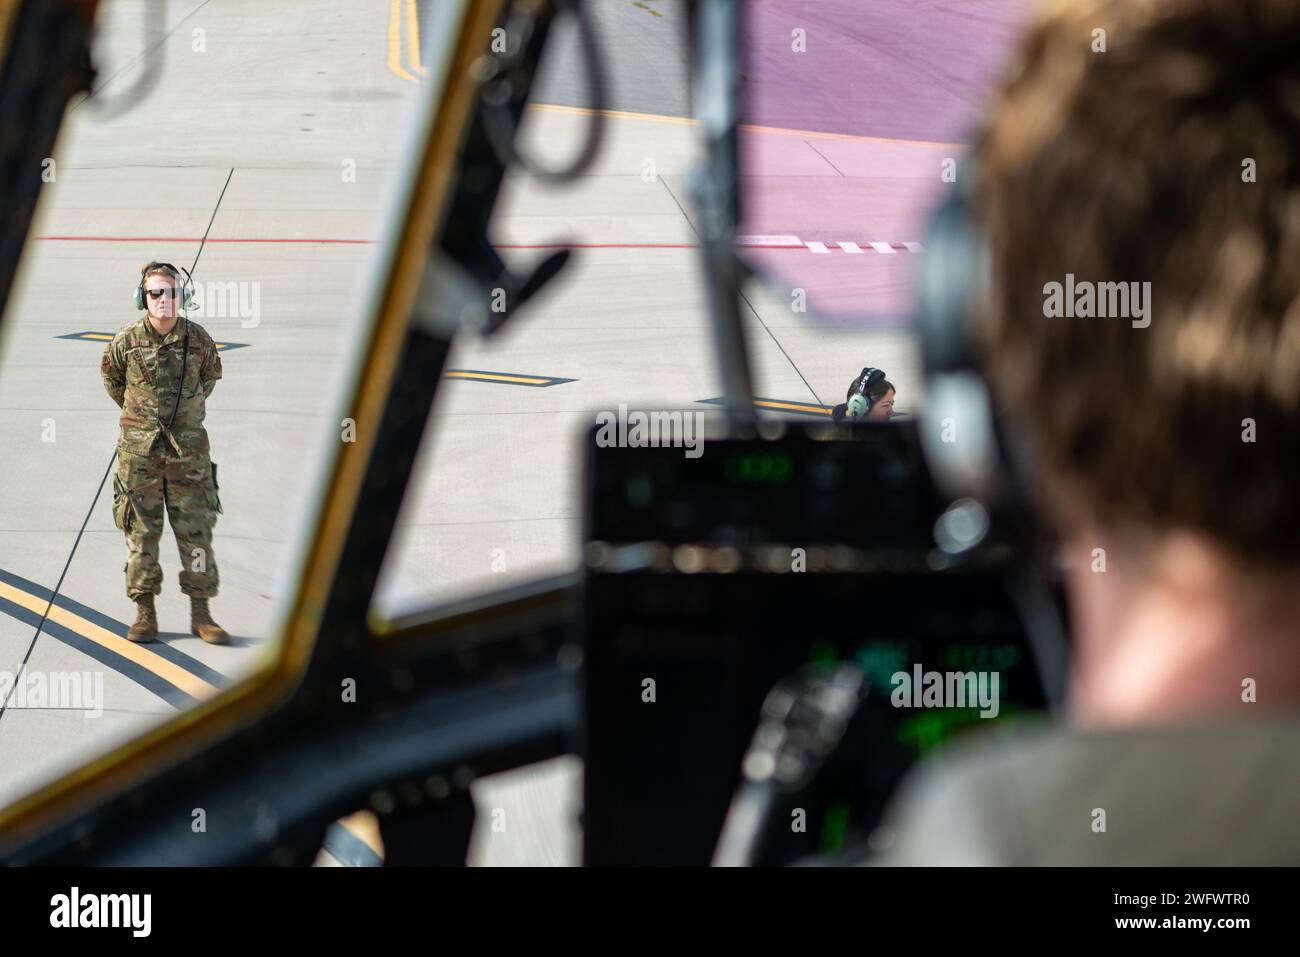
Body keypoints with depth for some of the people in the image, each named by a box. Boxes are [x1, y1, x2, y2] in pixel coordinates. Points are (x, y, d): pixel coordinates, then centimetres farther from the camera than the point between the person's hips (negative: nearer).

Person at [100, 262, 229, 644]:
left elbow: (211, 376, 18)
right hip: (139, 451, -1)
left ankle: (200, 612, 9)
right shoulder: (126, 341, -4)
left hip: (188, 451, 1)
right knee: (141, 531, 2)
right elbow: (111, 378, 15)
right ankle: (145, 613, 9)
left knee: (196, 532, 2)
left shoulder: (199, 339, -1)